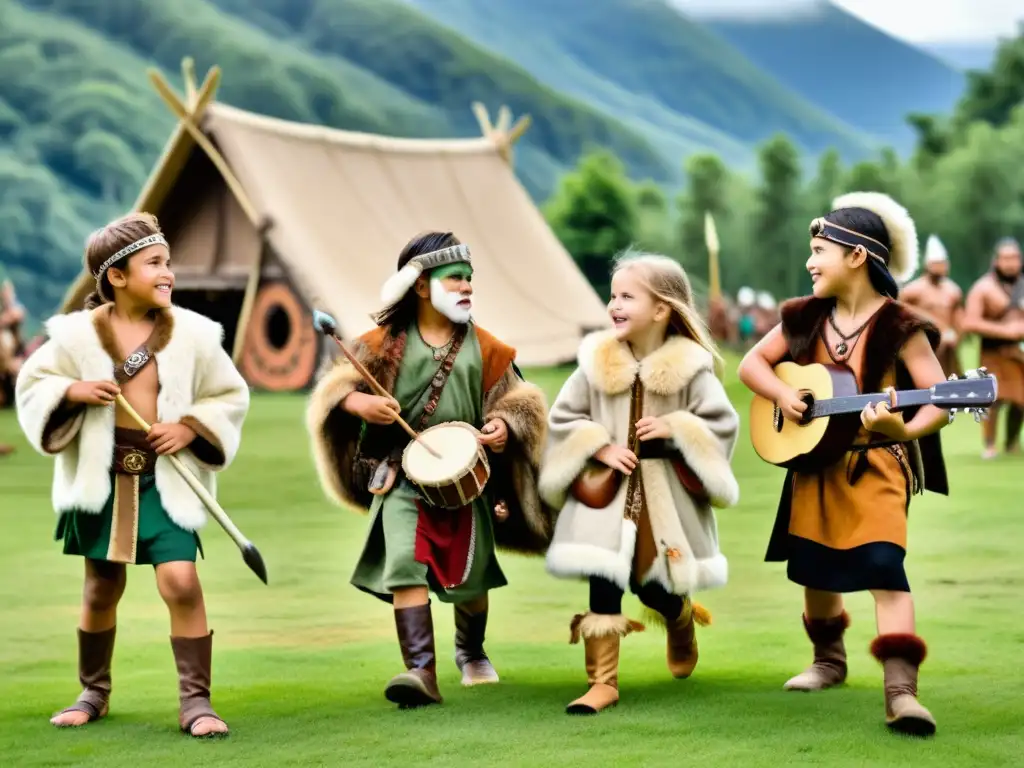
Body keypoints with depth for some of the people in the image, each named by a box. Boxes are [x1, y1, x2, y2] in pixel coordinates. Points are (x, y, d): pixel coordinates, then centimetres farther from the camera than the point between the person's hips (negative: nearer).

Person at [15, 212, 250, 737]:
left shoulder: (193, 333, -3)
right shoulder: (77, 334, -4)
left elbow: (231, 397, 6)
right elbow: (31, 385, 4)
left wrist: (190, 427, -10)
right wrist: (72, 392, -15)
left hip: (166, 477, -1)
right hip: (101, 475, 1)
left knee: (181, 581, -14)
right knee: (102, 588, 12)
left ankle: (195, 701, -5)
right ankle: (93, 693, 31)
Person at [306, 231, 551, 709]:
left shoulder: (484, 349, 3)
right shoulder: (387, 343, 0)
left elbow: (517, 401, 6)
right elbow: (336, 386, 0)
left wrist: (504, 425, -16)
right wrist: (359, 403, -21)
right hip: (402, 477, -2)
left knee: (468, 578, 11)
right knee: (405, 567, -19)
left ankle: (471, 652, 41)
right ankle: (422, 673, -23)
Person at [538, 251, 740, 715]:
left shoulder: (689, 367, -9)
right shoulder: (597, 361, -3)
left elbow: (724, 424, -7)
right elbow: (563, 418, 2)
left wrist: (676, 428, -18)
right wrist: (600, 448, -11)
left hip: (667, 496, -1)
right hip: (606, 491, 1)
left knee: (659, 590, 8)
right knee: (602, 584, -6)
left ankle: (683, 628, 44)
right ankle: (603, 682, 1)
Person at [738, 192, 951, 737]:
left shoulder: (898, 328, -12)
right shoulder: (804, 318, 4)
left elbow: (939, 400, -16)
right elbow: (751, 363, 11)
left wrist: (905, 431, -35)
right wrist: (782, 395, -10)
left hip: (875, 464, -6)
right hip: (814, 462, 6)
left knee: (882, 565, -21)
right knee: (813, 566, 13)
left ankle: (901, 691, -25)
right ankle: (829, 659, 37)